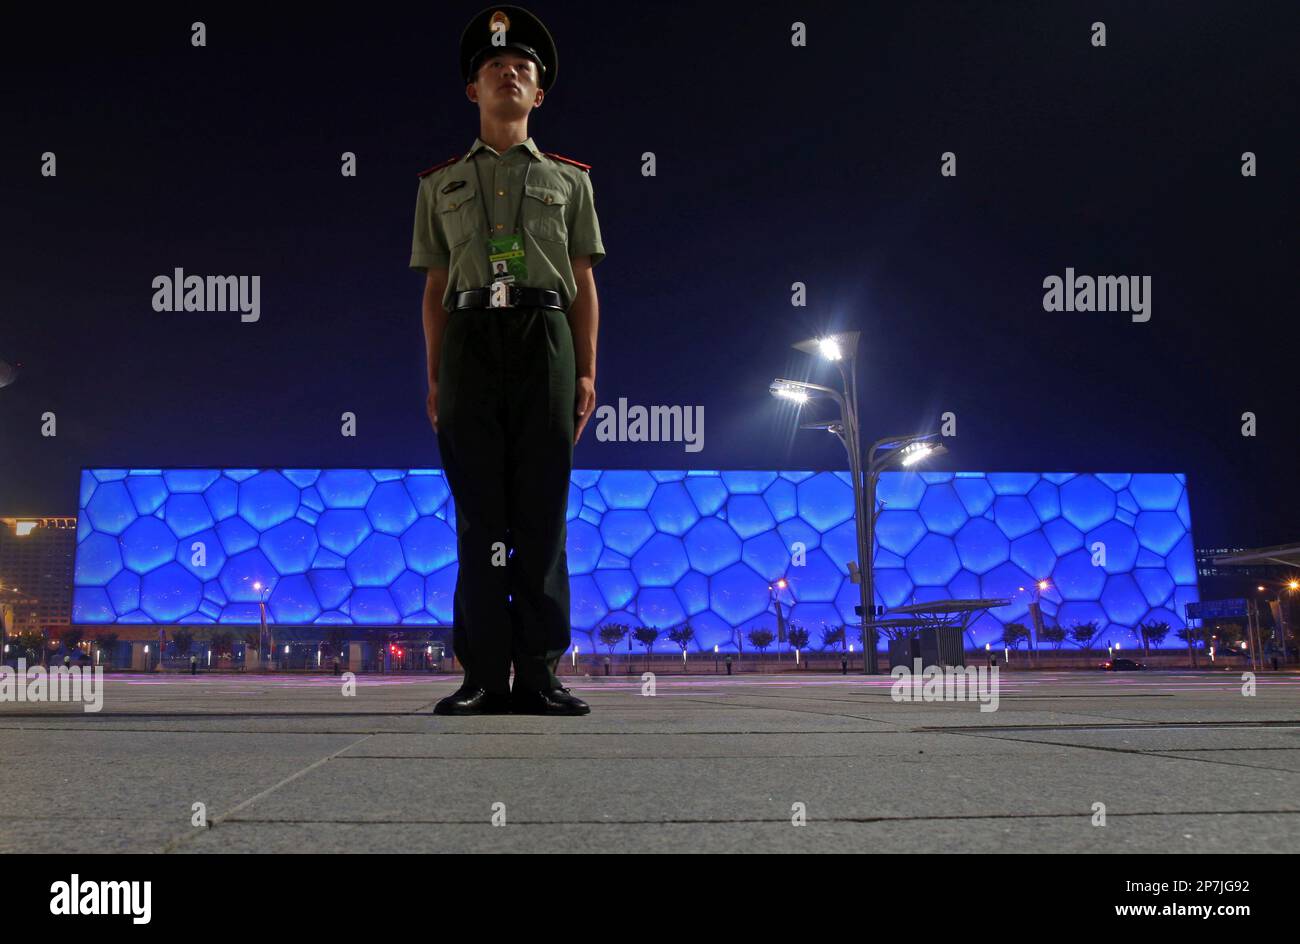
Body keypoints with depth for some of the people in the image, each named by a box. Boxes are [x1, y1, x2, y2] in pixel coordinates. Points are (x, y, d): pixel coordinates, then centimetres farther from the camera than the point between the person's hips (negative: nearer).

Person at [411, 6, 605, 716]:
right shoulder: (441, 183, 19)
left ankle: (539, 674, -2)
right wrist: (434, 378, 7)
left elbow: (584, 285, 13)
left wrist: (586, 372, 3)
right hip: (471, 340, 0)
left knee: (542, 515, -4)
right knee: (479, 517, -4)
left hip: (545, 340, 0)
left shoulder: (569, 180, 18)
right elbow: (435, 290, 15)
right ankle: (484, 676, -2)